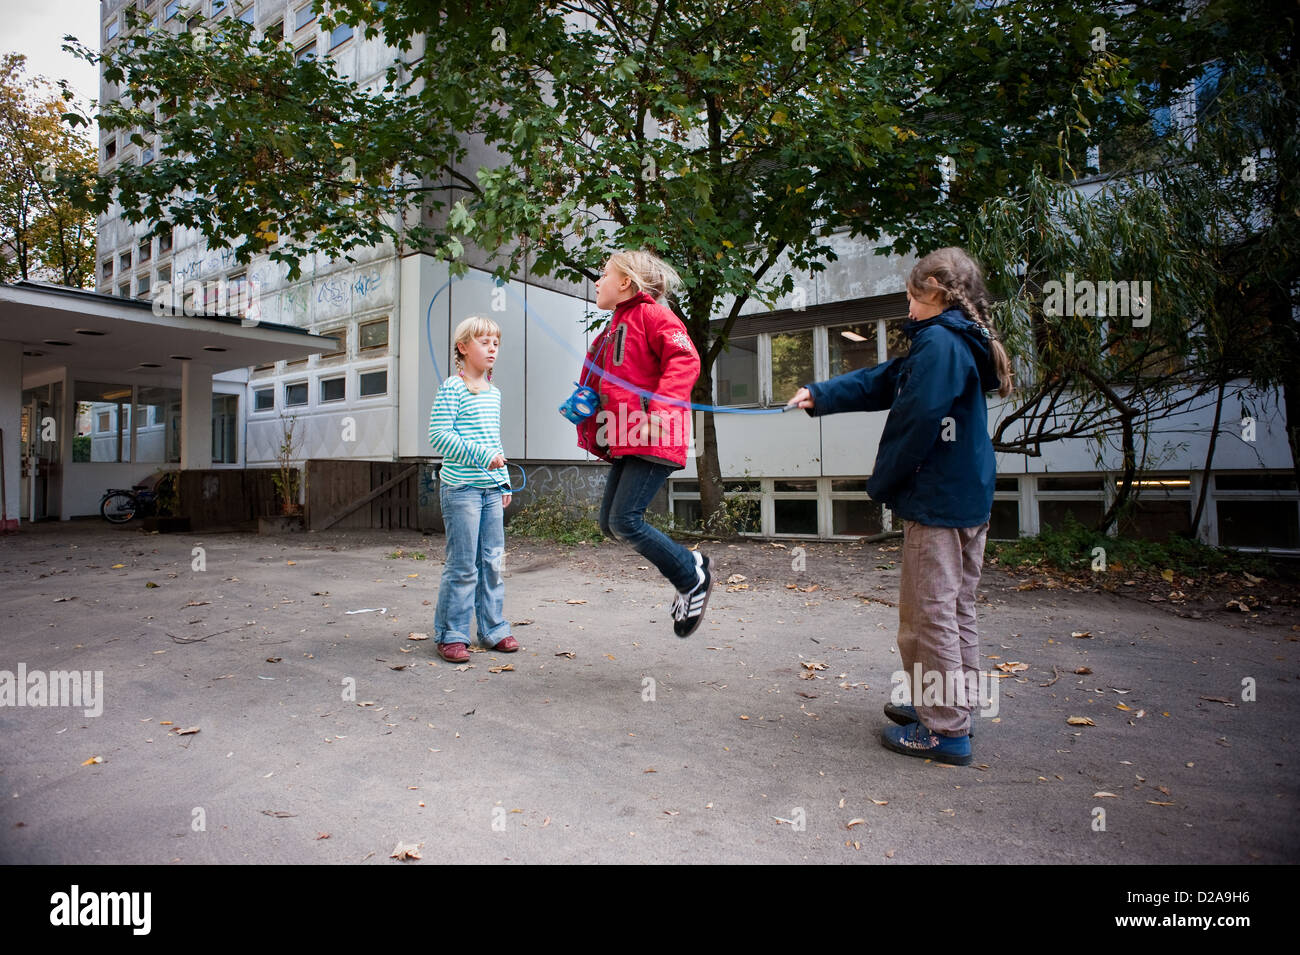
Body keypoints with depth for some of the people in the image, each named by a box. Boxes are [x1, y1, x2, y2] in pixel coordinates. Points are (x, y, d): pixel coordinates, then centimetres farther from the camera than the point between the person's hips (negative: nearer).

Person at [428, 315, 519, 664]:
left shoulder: (494, 392, 16)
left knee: (493, 561, 10)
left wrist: (504, 481, 19)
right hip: (461, 488, -7)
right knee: (463, 565, -4)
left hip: (491, 488, 7)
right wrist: (482, 455, -18)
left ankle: (493, 629, 21)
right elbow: (439, 436, -13)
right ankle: (450, 635, 9)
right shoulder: (452, 388, -6)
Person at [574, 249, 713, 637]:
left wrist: (660, 407, -27)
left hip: (653, 440, -10)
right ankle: (690, 564, 15)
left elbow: (684, 359, -16)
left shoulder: (652, 314, -3)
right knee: (610, 524, 4)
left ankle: (692, 579, 4)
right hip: (625, 443, 10)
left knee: (625, 521, -15)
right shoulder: (615, 328, 24)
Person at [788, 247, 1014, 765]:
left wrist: (881, 482, -7)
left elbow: (917, 421, -20)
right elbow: (880, 382, 17)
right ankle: (952, 705, 31)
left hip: (936, 500, -10)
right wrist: (820, 394, 13)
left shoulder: (939, 343, -16)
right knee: (955, 609, 18)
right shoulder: (961, 342, 15)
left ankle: (944, 729, 7)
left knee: (928, 613, -2)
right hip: (968, 496, 11)